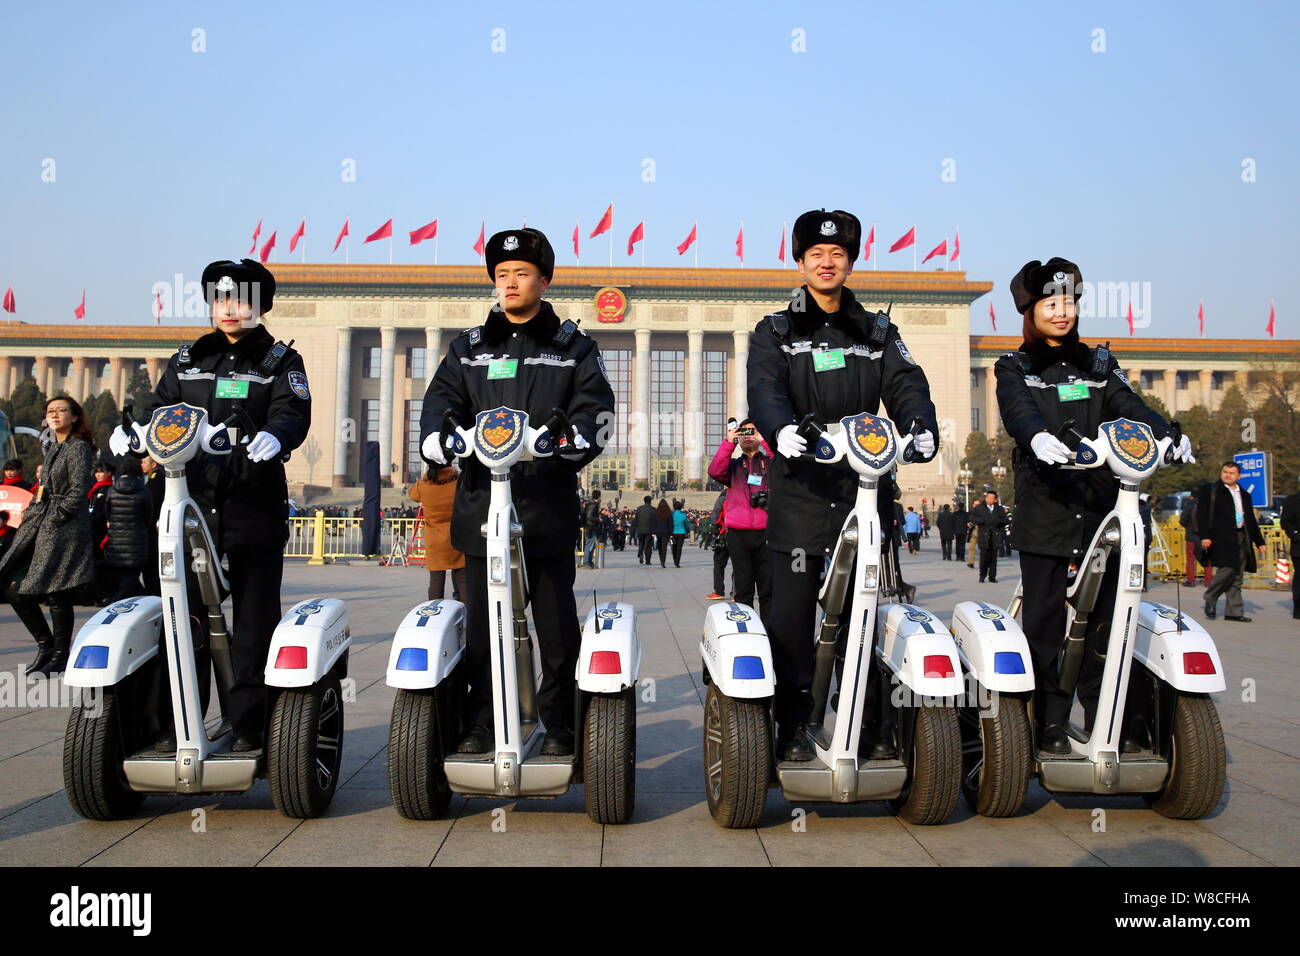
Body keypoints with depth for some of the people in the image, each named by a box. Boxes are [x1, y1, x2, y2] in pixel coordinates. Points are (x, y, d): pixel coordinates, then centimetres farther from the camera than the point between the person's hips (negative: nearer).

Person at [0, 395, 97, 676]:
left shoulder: (79, 448, -7)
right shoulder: (52, 448, 19)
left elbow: (78, 491, -14)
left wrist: (53, 518, -16)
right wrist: (31, 512, 9)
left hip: (64, 528, -9)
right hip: (39, 524, 9)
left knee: (57, 595, -4)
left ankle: (60, 656, 8)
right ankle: (45, 645, 18)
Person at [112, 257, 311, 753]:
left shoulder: (280, 362, 7)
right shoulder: (187, 360, 18)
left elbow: (293, 412, -9)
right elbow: (159, 406, 10)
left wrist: (275, 435, -32)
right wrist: (132, 430, -12)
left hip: (255, 506, -3)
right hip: (193, 502, 3)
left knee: (253, 624, 2)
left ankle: (247, 726, 10)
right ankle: (173, 725, 9)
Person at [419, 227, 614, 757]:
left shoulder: (573, 348, 12)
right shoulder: (469, 347, 18)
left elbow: (596, 406, 2)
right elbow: (441, 397, 8)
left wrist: (575, 435, -20)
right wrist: (437, 435, -14)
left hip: (549, 505, -2)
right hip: (481, 502, 2)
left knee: (557, 624, 2)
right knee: (481, 623, 4)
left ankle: (559, 727, 13)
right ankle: (479, 726, 14)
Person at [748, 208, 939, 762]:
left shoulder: (878, 333, 17)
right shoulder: (775, 332, 9)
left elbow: (907, 385, 2)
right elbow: (764, 388, -10)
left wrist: (921, 428, -20)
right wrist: (782, 430, -32)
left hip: (865, 487, 2)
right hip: (800, 489, -2)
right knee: (791, 614, -2)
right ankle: (793, 726, 9)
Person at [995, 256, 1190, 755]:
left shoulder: (1100, 365, 19)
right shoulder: (1015, 369, 9)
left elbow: (1129, 405, 2)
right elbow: (1018, 410, -12)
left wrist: (1166, 432, -19)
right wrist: (1037, 436, -35)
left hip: (1100, 505, 3)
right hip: (1043, 508, -2)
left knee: (1107, 617, 0)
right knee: (1045, 620, -2)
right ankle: (1051, 724, 6)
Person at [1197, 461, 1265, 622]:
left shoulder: (1244, 495, 21)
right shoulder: (1210, 491, 2)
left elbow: (1251, 520, 25)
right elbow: (1202, 515, -5)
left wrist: (1259, 541, 21)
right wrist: (1204, 536, -15)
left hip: (1242, 540, 6)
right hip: (1222, 539, -6)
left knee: (1236, 577, 4)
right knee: (1227, 570, -17)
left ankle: (1234, 612, 7)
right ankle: (1210, 599, 4)